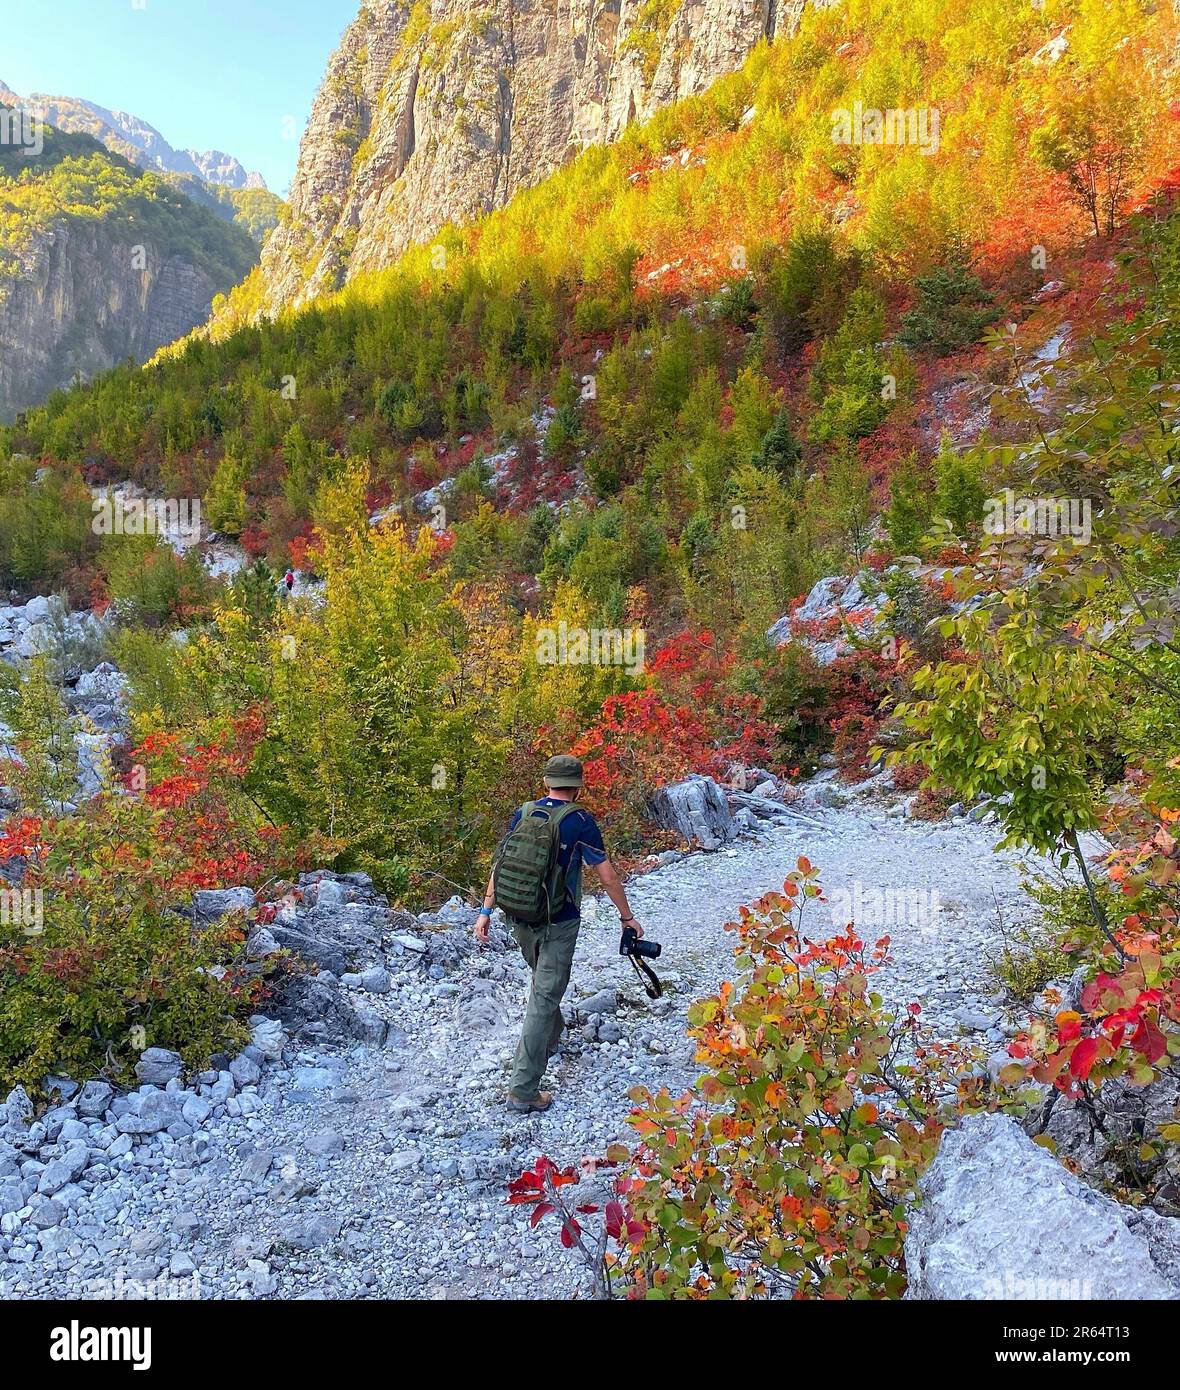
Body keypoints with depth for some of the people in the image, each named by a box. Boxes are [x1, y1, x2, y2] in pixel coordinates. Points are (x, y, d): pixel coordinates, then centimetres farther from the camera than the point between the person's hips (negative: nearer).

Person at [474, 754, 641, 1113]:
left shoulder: (522, 813, 2)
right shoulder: (580, 820, -12)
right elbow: (607, 874, -8)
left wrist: (486, 910, 8)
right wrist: (627, 916, 3)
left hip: (520, 919, 5)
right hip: (557, 924, -5)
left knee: (543, 982, 29)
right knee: (544, 999, -1)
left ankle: (551, 1040, 50)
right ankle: (523, 1090, -1)